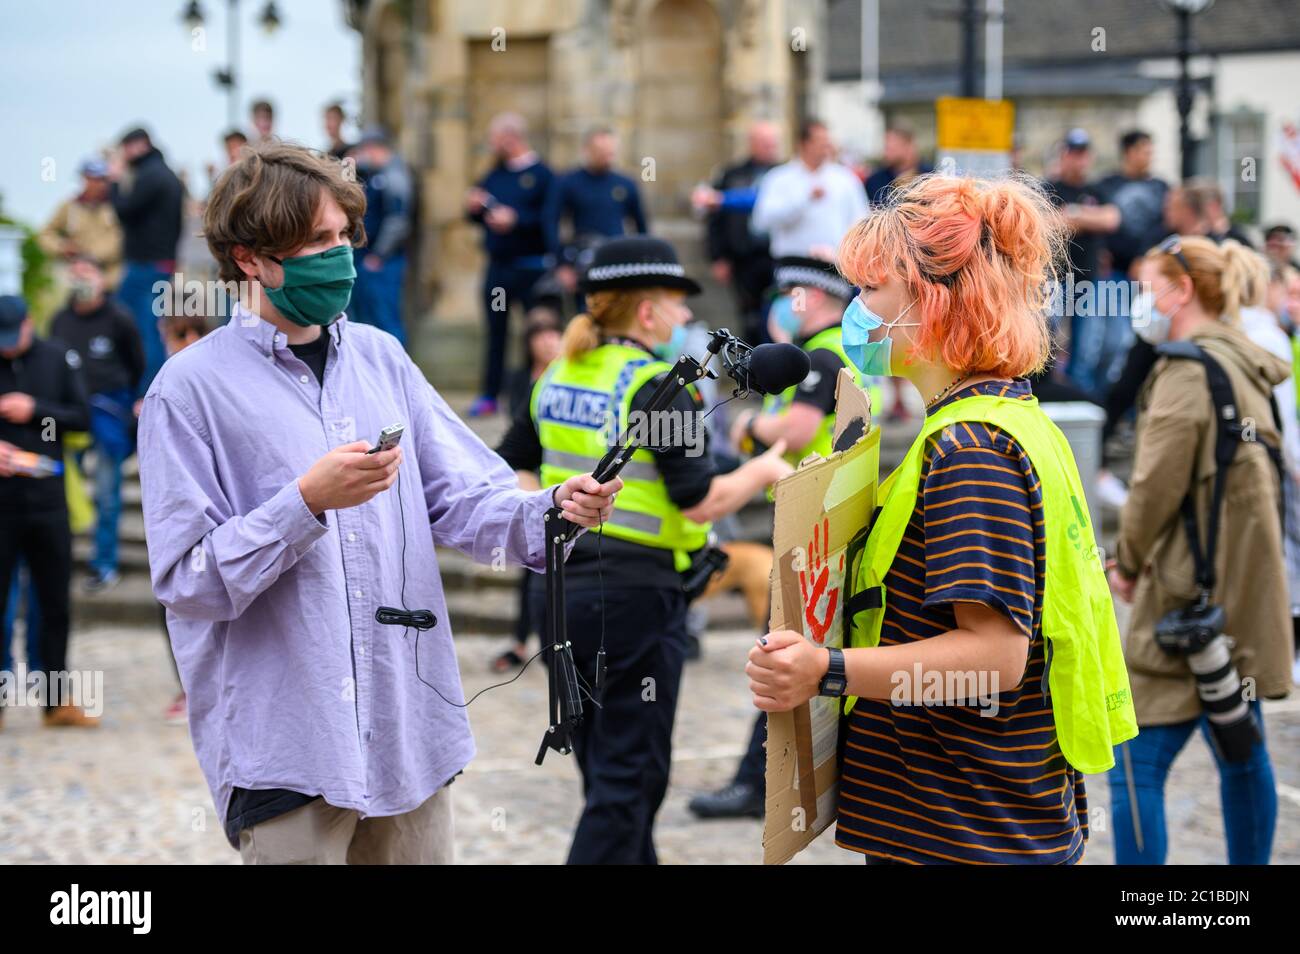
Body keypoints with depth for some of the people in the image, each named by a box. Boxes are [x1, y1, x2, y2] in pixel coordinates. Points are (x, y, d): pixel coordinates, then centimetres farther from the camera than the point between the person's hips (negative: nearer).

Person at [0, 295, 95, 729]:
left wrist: (36, 411, -11)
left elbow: (83, 418, 3)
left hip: (47, 494, 2)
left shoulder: (57, 359, 3)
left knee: (55, 603, 8)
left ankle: (58, 699, 16)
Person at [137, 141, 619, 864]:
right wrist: (308, 502, -23)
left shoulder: (381, 357, 11)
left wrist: (552, 512, -14)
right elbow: (187, 581, -12)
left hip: (411, 728, 5)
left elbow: (463, 496, 6)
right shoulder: (192, 388, -6)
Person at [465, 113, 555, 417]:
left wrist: (516, 219, -19)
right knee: (496, 330, 9)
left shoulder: (540, 175, -6)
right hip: (497, 265, 6)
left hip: (530, 266, -6)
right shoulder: (494, 175, 14)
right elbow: (478, 214, 22)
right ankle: (489, 395, 12)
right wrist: (474, 208, 0)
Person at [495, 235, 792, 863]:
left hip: (566, 589, 8)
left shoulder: (558, 378, 8)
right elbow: (701, 502, -16)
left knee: (605, 769, 18)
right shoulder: (656, 385, -14)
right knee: (629, 780, 1)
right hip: (636, 595, -8)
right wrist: (763, 472, -1)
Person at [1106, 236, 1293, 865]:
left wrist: (1128, 562, -1)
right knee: (1240, 750, 17)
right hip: (1243, 595, 10)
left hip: (1192, 594, -10)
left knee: (1137, 765, -9)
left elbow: (1158, 483, -17)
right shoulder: (1246, 369, 14)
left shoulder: (1188, 370, -14)